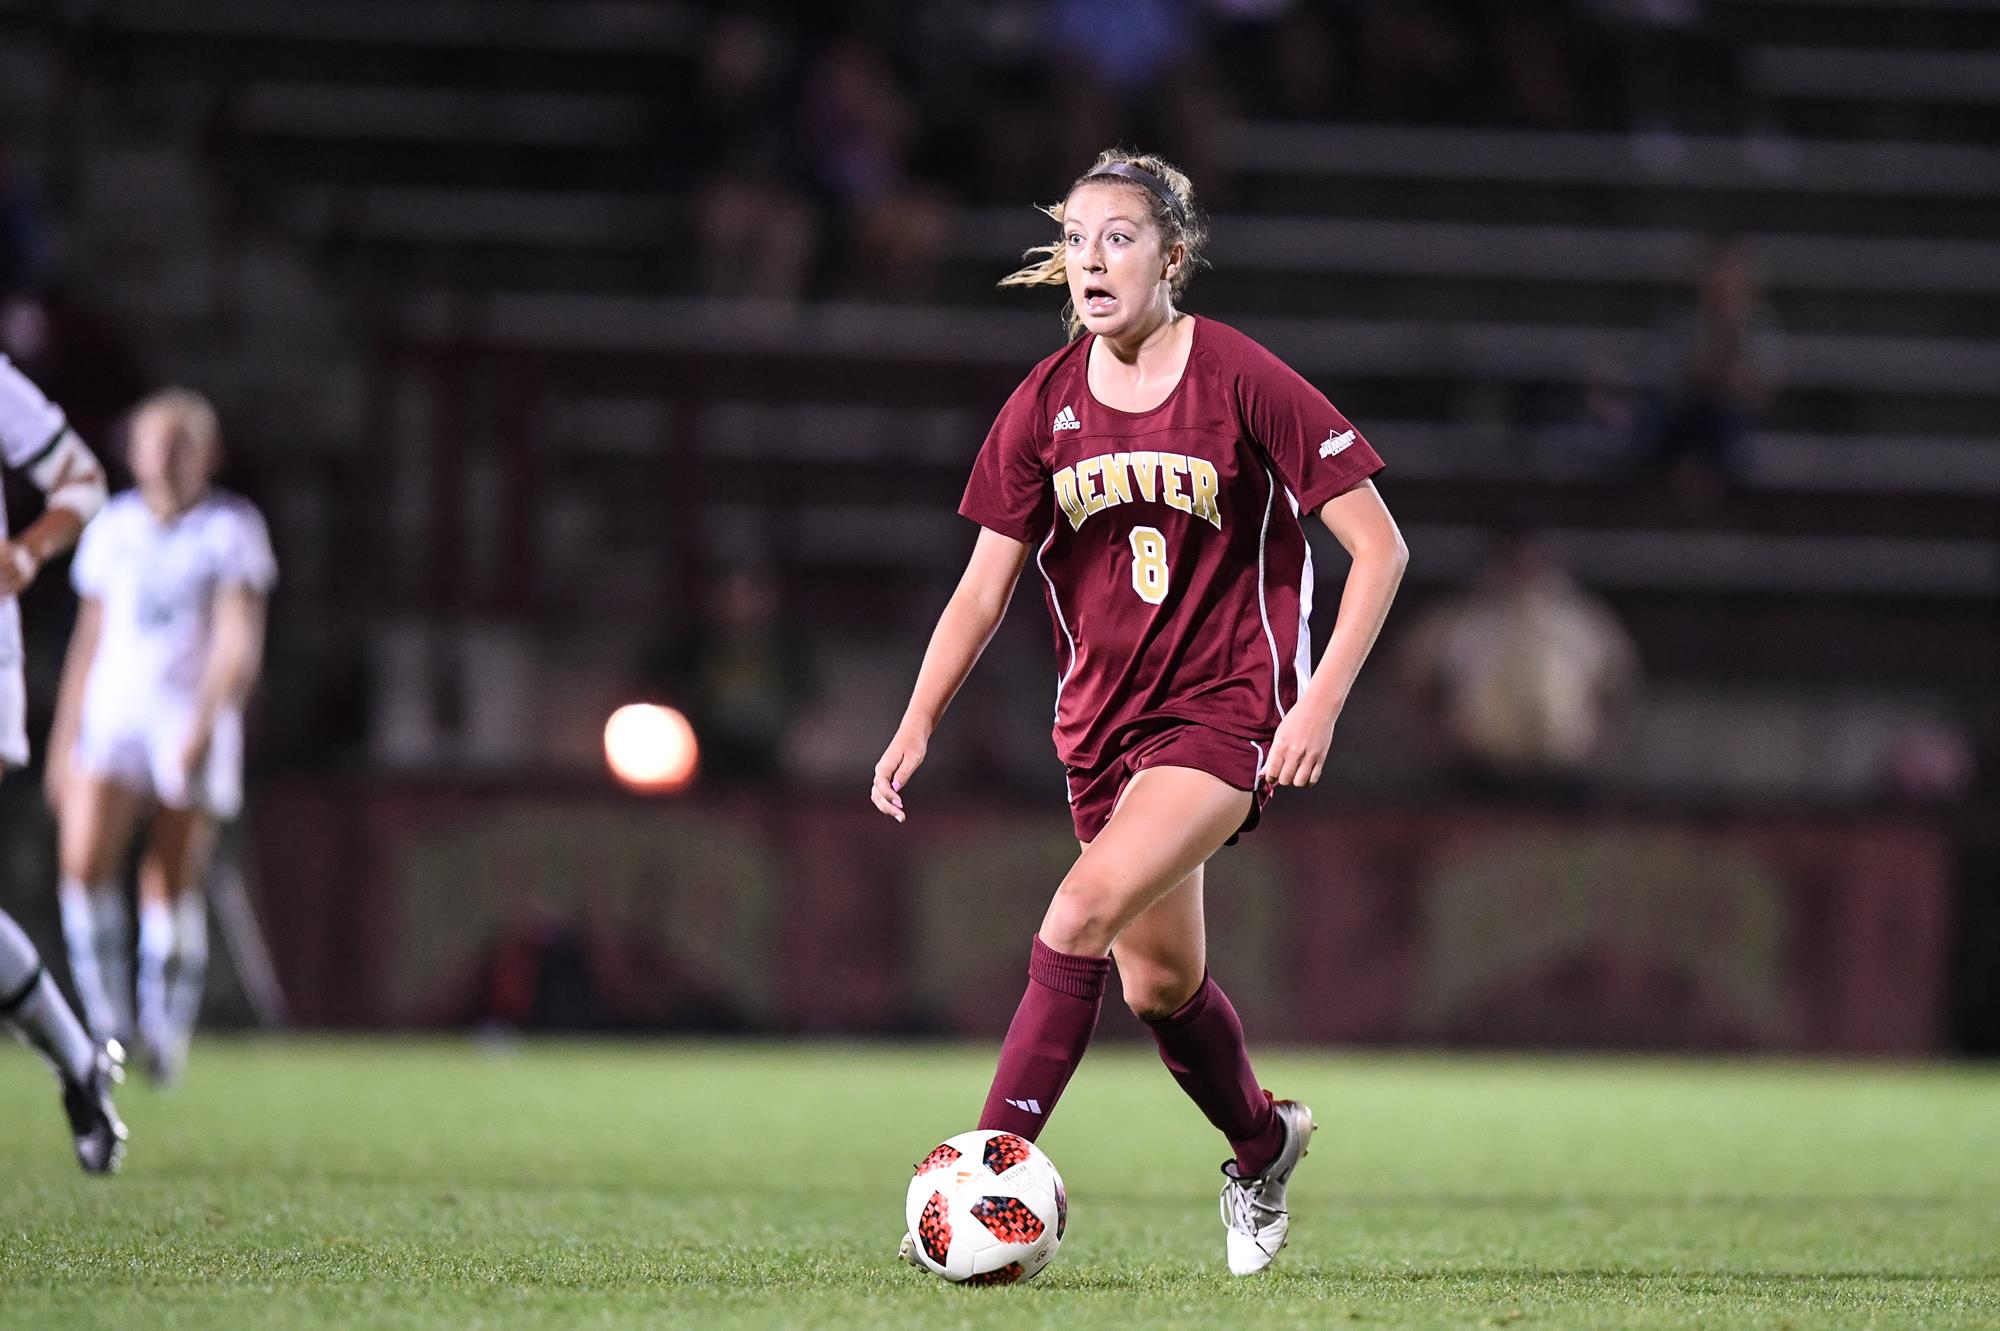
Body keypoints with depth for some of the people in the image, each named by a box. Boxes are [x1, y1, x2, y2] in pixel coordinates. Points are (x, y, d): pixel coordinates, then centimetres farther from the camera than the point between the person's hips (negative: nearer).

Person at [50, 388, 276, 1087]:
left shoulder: (232, 529, 0)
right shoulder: (113, 528, 11)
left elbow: (240, 641, -9)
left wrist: (206, 723, -22)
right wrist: (64, 740, 16)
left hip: (193, 717, -3)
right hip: (112, 713, 3)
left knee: (173, 883, -5)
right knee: (85, 861, -18)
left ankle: (167, 1029, 13)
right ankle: (105, 1018, -5)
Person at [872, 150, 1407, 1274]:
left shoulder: (1243, 382, -13)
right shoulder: (1048, 404, 0)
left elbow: (1380, 548, -10)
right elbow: (985, 585, 7)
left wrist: (1321, 702, -17)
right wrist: (919, 725, -5)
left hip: (1229, 710, -6)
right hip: (1104, 716, 6)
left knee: (1085, 911, -26)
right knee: (1159, 982, 13)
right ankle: (1262, 1144, 41)